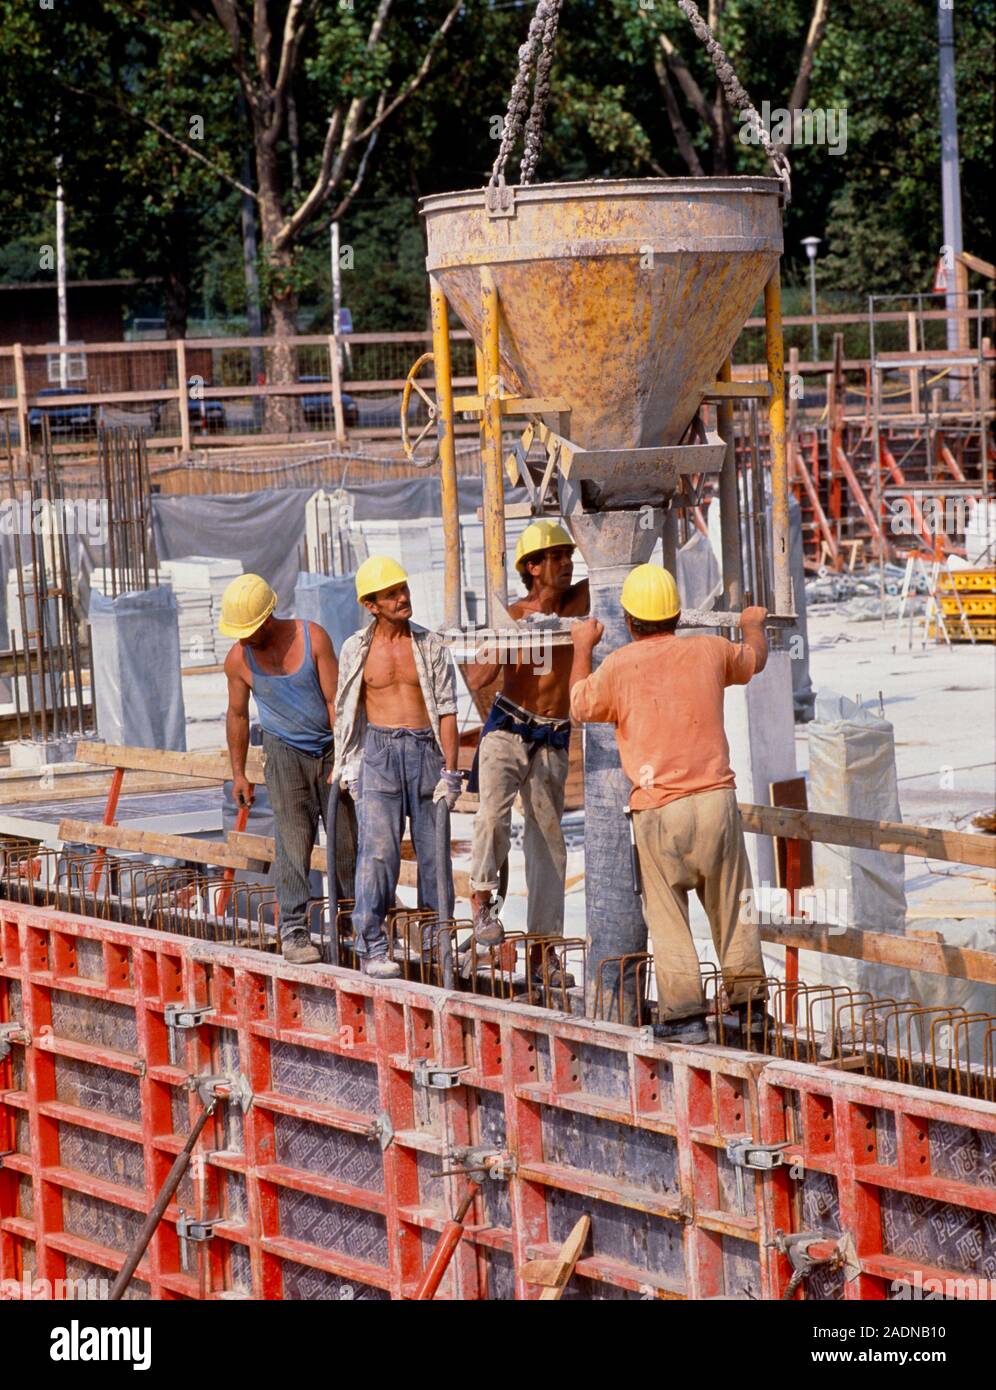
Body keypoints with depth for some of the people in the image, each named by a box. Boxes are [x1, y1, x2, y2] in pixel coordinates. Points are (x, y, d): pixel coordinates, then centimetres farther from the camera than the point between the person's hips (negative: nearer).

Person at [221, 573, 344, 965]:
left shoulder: (313, 638, -16)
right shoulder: (238, 660, -9)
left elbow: (334, 701, -13)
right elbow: (237, 715, 5)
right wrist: (238, 773, 9)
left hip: (330, 745, 0)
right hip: (285, 751, 0)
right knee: (293, 838, -11)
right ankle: (293, 930, -13)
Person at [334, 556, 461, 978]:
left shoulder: (430, 646, 3)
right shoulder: (356, 650, 4)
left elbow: (447, 711, 1)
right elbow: (346, 710, 13)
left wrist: (450, 772, -6)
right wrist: (347, 765, 10)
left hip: (427, 751, 1)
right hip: (379, 750, -1)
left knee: (434, 852, 3)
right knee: (379, 848, -12)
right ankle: (371, 947, -11)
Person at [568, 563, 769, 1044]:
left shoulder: (618, 667, -4)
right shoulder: (709, 652, 5)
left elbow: (581, 706, 16)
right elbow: (754, 659, 28)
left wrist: (582, 648, 31)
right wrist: (753, 625, 51)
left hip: (658, 809, -3)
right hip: (717, 799, 3)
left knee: (667, 915, 3)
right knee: (732, 905, 13)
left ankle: (684, 1013, -2)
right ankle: (749, 1002, 18)